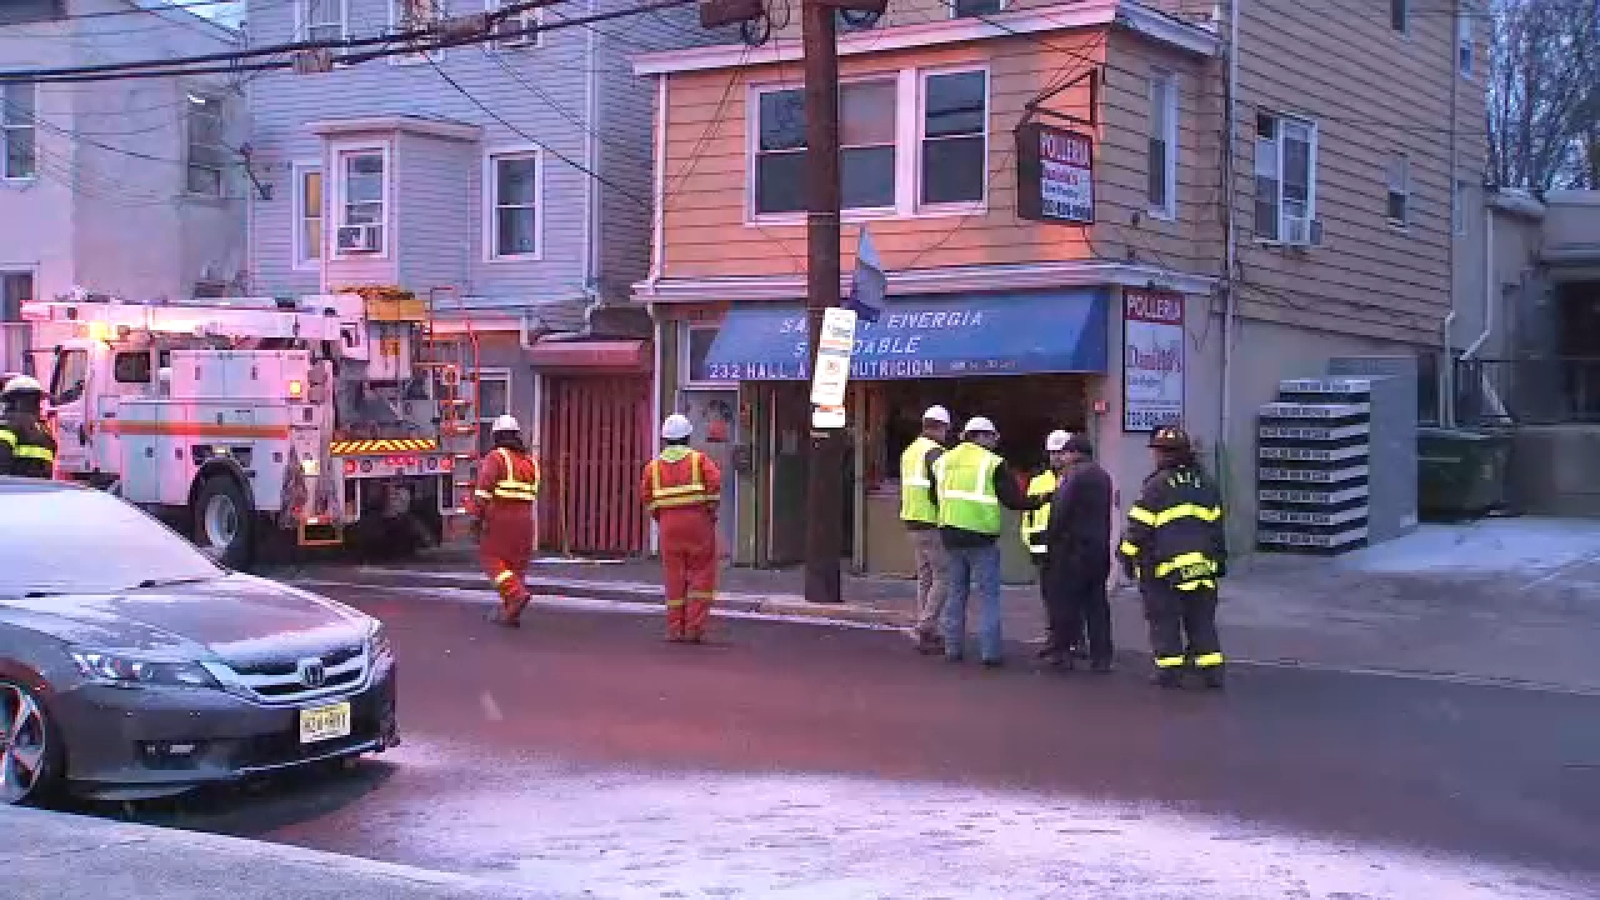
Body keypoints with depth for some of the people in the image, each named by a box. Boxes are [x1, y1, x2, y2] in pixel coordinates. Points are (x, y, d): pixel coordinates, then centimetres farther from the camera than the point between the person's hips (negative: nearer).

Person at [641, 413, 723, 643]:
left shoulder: (655, 465, 10)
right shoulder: (699, 459, 2)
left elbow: (646, 495, 1)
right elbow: (714, 481, -13)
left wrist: (659, 518, 11)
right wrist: (712, 510, -2)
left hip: (668, 522, 2)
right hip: (698, 520, -2)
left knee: (674, 577, 6)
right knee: (701, 575, 4)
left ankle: (675, 630, 6)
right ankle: (695, 627, -3)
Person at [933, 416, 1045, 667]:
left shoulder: (943, 461, 11)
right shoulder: (992, 463, -7)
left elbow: (936, 497, 18)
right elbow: (1013, 499, -7)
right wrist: (1039, 501, 8)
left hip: (950, 536, 5)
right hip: (981, 537, -5)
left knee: (956, 593, 13)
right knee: (988, 595, 1)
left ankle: (953, 649, 13)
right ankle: (989, 651, -3)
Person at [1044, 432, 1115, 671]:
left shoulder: (1074, 475, -13)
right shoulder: (1102, 476, 15)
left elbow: (1060, 511, -16)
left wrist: (1051, 538, -6)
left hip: (1074, 547, -8)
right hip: (1100, 547, 8)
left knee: (1065, 601, -1)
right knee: (1097, 602, 9)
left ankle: (1064, 652, -1)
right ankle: (1101, 656, 9)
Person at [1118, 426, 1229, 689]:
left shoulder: (1157, 485, -9)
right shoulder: (1205, 485, 11)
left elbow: (1138, 527, -9)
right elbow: (1217, 527, 16)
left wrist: (1128, 557, 0)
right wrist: (1219, 560, 23)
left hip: (1165, 564, -5)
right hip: (1203, 565, 5)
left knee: (1165, 620, 2)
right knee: (1202, 620, 10)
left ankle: (1170, 670, 1)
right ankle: (1212, 669, 7)